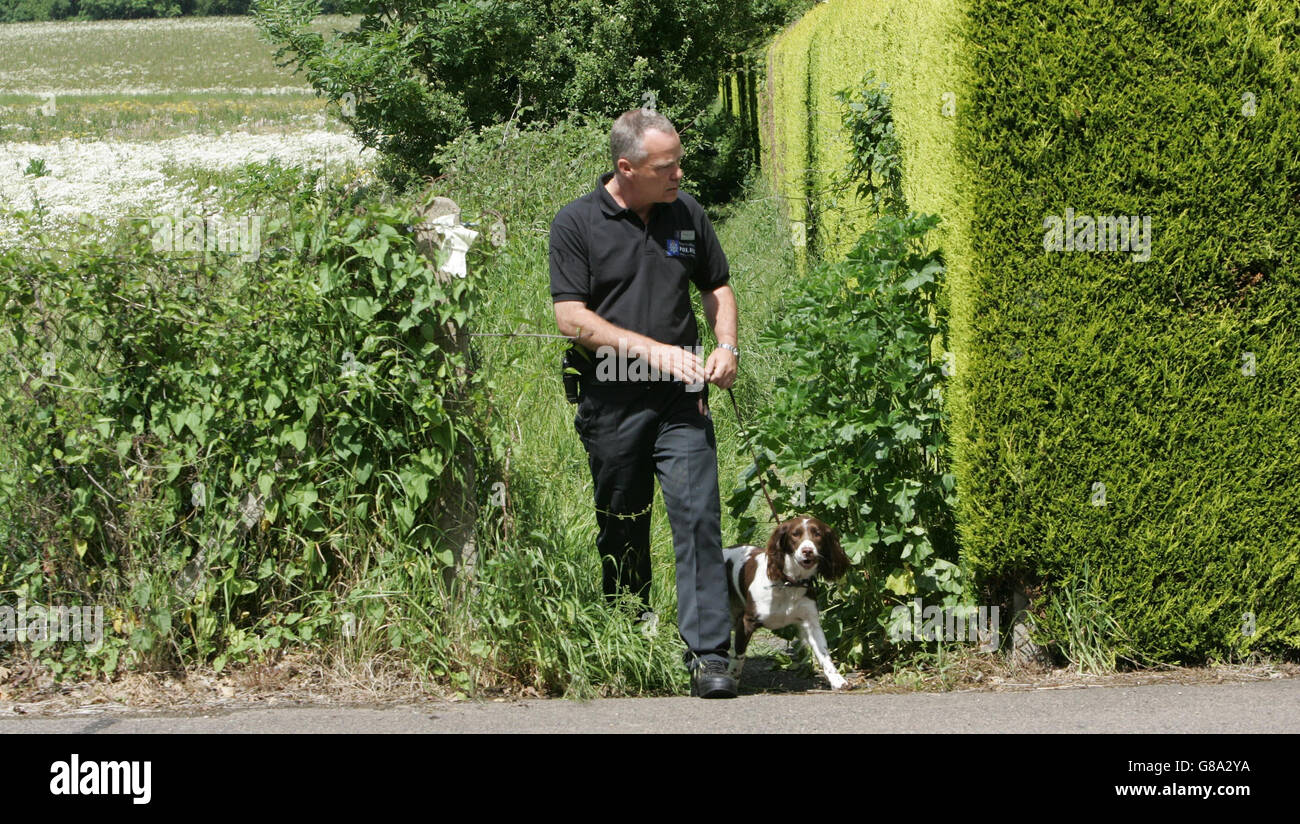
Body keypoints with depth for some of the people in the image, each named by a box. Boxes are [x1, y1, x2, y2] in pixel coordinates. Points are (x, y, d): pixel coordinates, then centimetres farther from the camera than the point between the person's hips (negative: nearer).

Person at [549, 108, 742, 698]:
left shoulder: (686, 213, 9)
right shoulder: (577, 223, -4)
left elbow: (716, 287, 21)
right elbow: (571, 318, -9)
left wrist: (726, 346, 2)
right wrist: (653, 349, -15)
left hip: (680, 400, 2)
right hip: (611, 401, -2)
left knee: (698, 517, -11)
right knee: (621, 532, 9)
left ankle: (709, 656, -13)